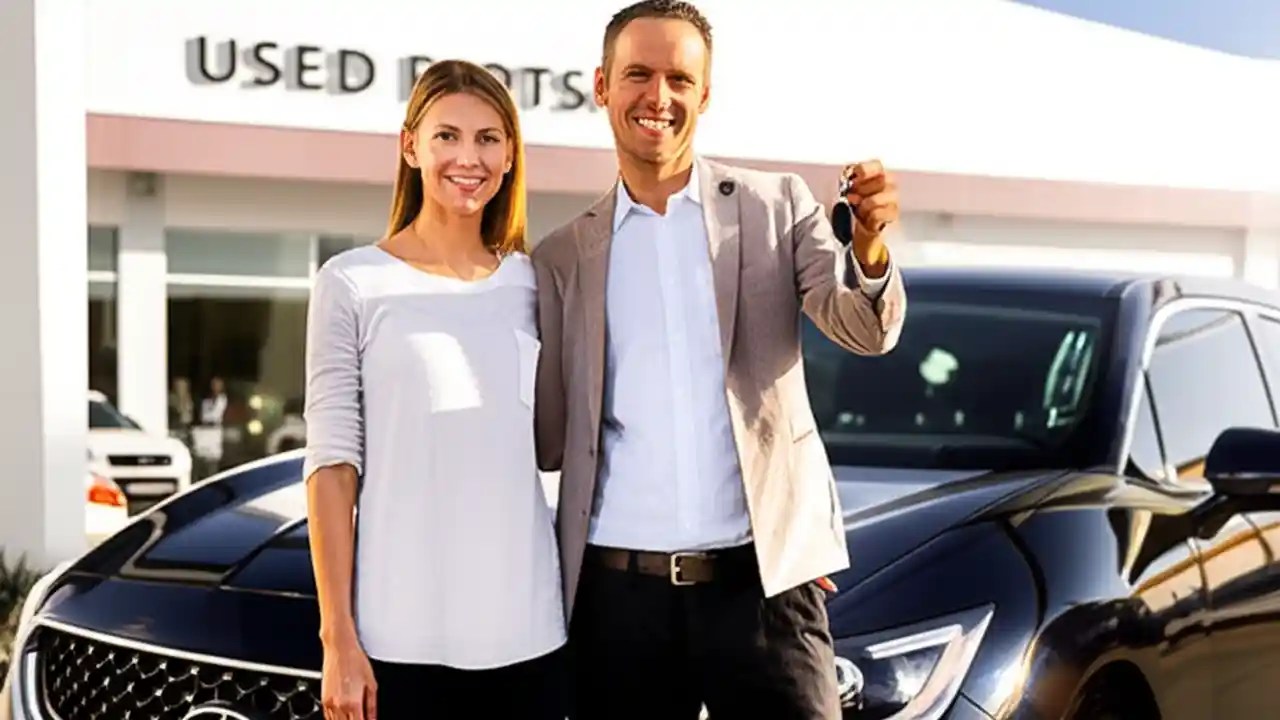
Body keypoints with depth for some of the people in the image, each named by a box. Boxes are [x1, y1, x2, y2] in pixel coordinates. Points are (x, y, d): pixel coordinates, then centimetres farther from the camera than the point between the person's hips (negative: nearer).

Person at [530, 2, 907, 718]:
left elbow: (867, 330, -8)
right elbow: (548, 440, 8)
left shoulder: (777, 206, 6)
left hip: (761, 578, -1)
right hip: (618, 587, 2)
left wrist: (869, 242, -26)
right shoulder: (564, 255, 9)